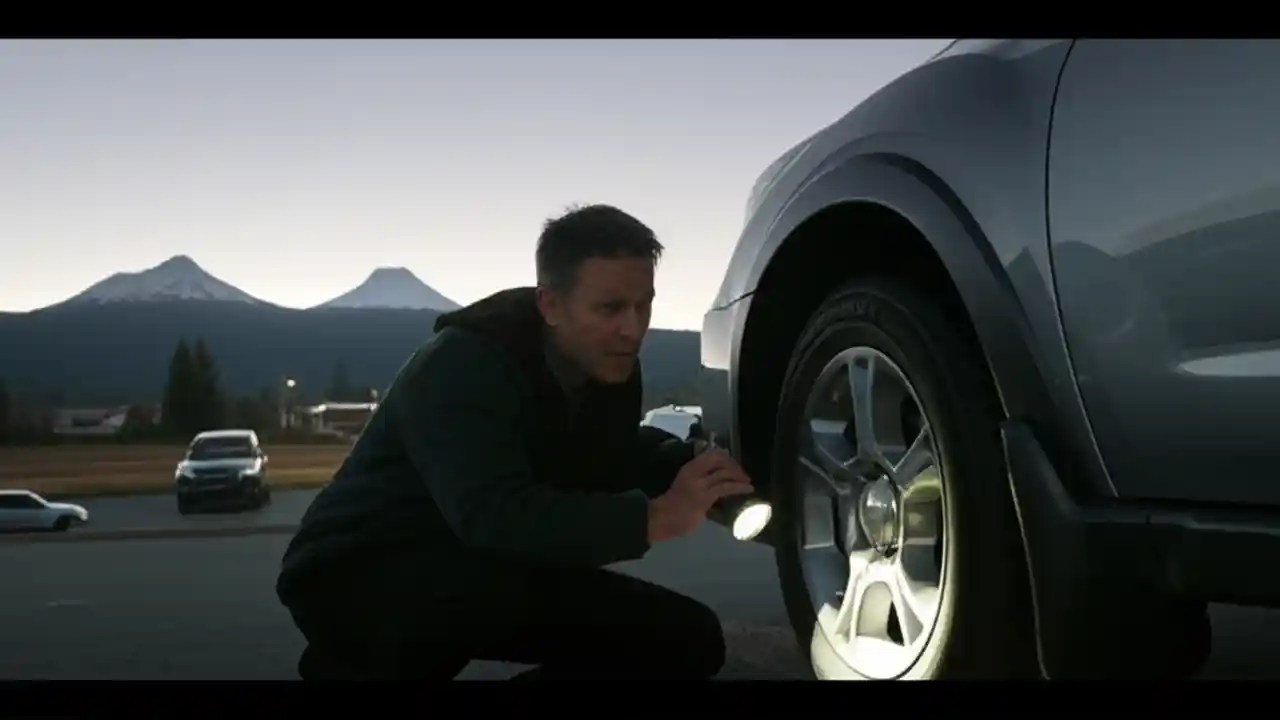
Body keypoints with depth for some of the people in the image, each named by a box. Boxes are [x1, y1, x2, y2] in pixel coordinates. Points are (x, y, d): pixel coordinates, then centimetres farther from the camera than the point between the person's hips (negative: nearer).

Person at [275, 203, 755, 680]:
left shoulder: (611, 366, -4)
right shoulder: (462, 364, -28)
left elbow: (607, 470, 9)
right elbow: (491, 515, -41)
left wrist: (700, 463, -10)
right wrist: (654, 518, -45)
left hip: (496, 578, 8)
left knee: (689, 639, -4)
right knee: (502, 584, -41)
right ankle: (353, 665, -10)